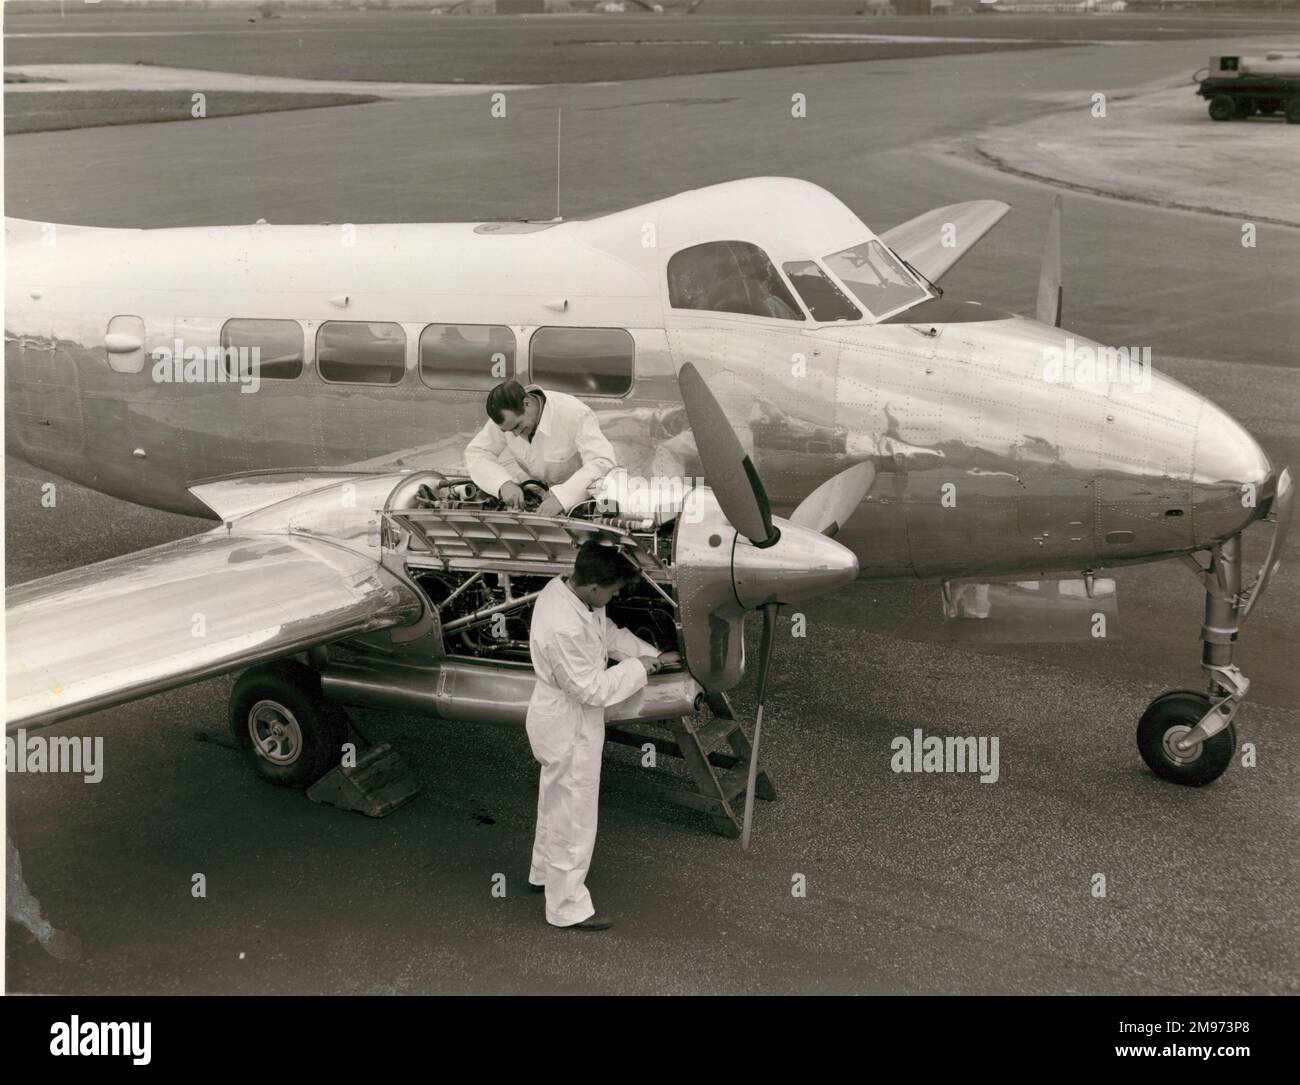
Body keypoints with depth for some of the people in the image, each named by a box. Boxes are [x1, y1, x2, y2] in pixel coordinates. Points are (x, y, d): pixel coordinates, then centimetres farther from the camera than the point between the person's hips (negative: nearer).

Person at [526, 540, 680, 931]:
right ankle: (568, 907, 24)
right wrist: (638, 667, -16)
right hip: (570, 729, -10)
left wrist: (654, 654, 3)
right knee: (574, 818, 8)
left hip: (562, 720, 10)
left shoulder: (564, 587, -8)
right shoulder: (564, 628, -37)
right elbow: (593, 690, -28)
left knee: (557, 803, 29)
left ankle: (544, 873, 50)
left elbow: (608, 632, 8)